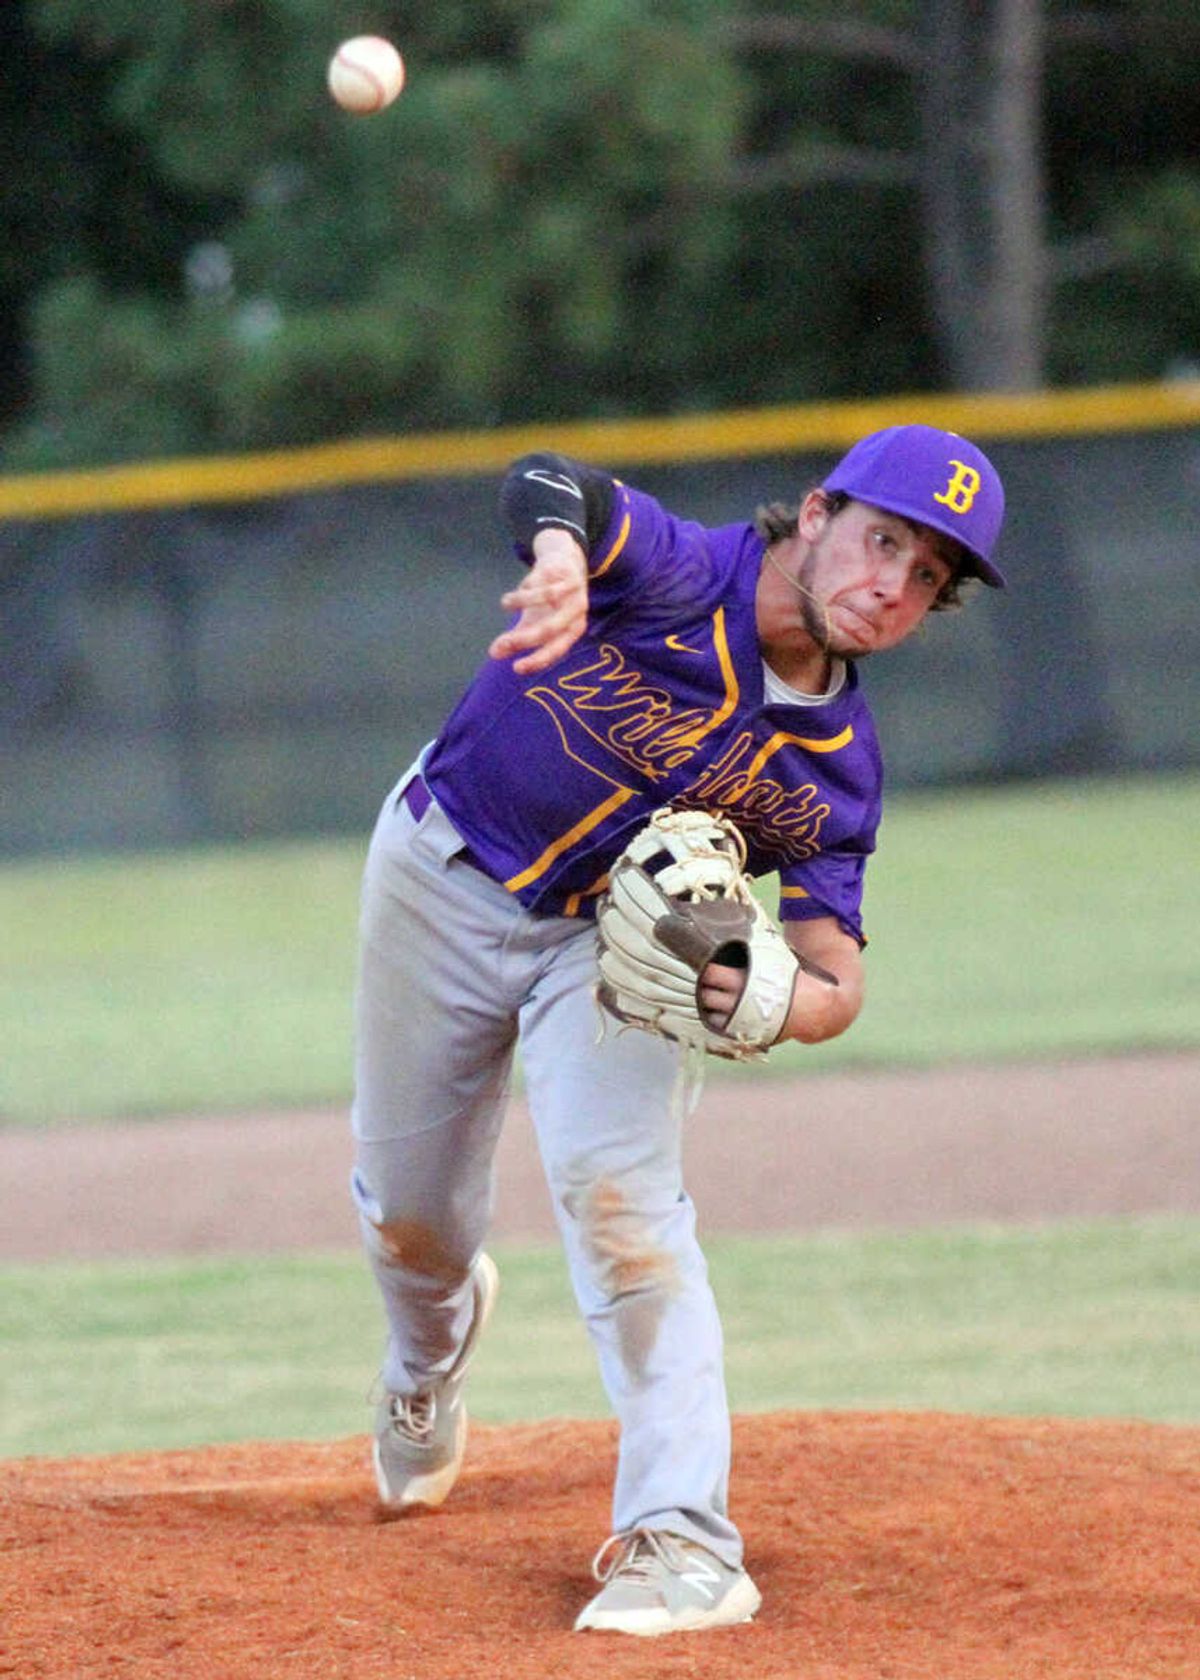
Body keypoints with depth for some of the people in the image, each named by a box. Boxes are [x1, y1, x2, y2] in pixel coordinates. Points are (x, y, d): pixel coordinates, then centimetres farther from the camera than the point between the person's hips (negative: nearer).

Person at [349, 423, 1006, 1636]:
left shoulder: (836, 768, -16)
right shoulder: (673, 574, -28)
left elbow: (837, 975, -16)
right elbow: (546, 487, -48)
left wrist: (779, 1003, -41)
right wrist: (560, 554, -73)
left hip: (612, 941, 1)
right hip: (442, 884, -1)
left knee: (616, 1188, -22)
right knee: (407, 1207, 13)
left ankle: (683, 1542, -24)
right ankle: (432, 1354, 51)